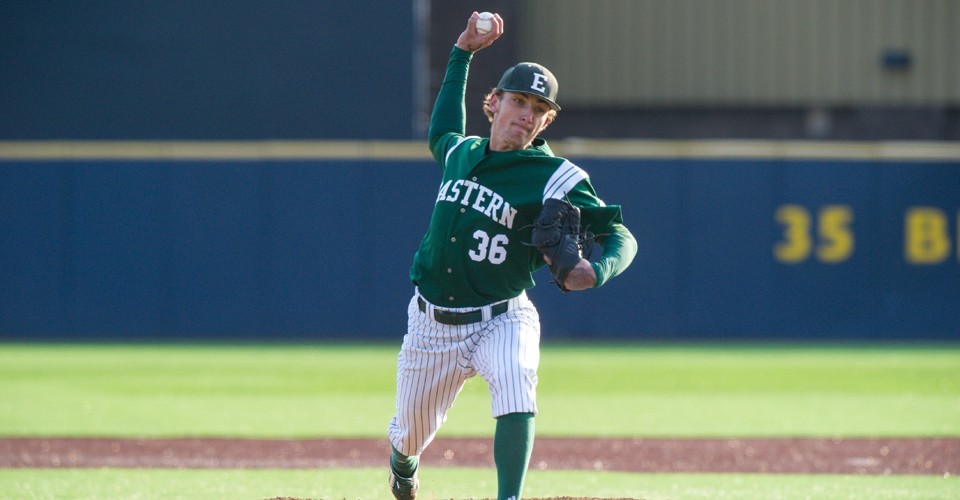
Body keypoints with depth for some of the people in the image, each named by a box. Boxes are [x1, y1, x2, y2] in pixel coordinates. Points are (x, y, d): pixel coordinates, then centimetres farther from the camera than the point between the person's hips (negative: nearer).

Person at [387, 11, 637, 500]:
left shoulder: (557, 179, -13)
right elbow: (441, 133, 30)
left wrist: (595, 271, -38)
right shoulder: (461, 153, 4)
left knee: (515, 384, -36)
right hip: (431, 325, 4)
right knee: (411, 432, 16)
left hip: (501, 322, -4)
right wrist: (462, 53, 28)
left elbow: (621, 236, -16)